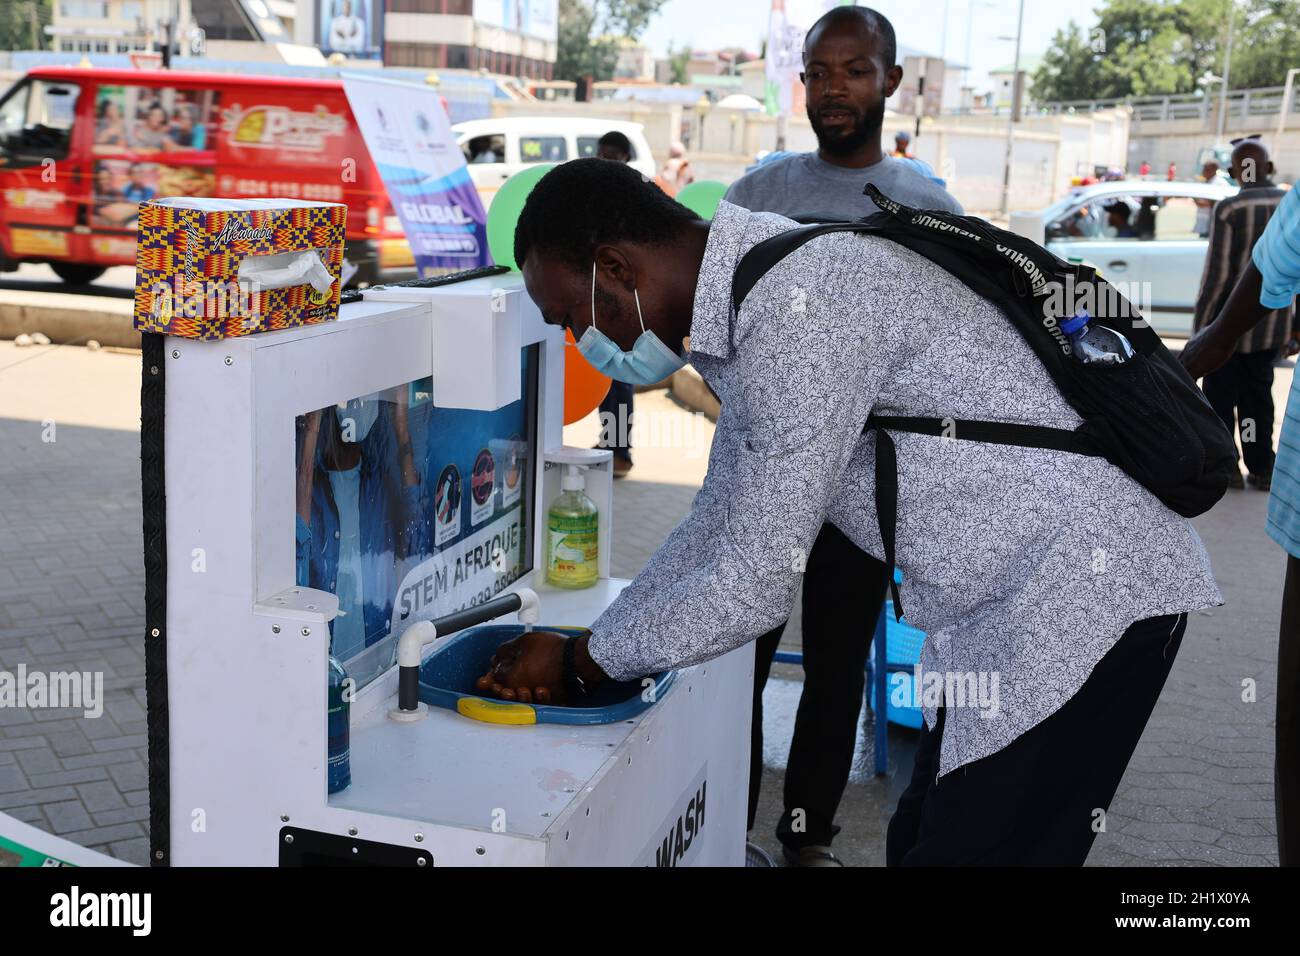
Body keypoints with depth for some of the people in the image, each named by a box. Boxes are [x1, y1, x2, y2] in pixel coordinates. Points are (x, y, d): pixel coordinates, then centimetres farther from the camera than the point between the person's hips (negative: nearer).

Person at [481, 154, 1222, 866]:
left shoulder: (799, 307, -24)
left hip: (1086, 594, -10)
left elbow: (755, 584, -21)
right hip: (1011, 605, 10)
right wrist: (583, 650, 14)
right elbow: (719, 524, 16)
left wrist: (582, 664, -6)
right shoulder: (754, 294, 7)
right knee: (923, 843, 19)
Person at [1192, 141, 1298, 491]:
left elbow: (1217, 275, -17)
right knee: (1257, 394, 16)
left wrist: (1200, 328, -10)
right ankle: (1260, 468, 18)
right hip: (1272, 321, 5)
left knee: (1220, 396, 8)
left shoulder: (1229, 209, -15)